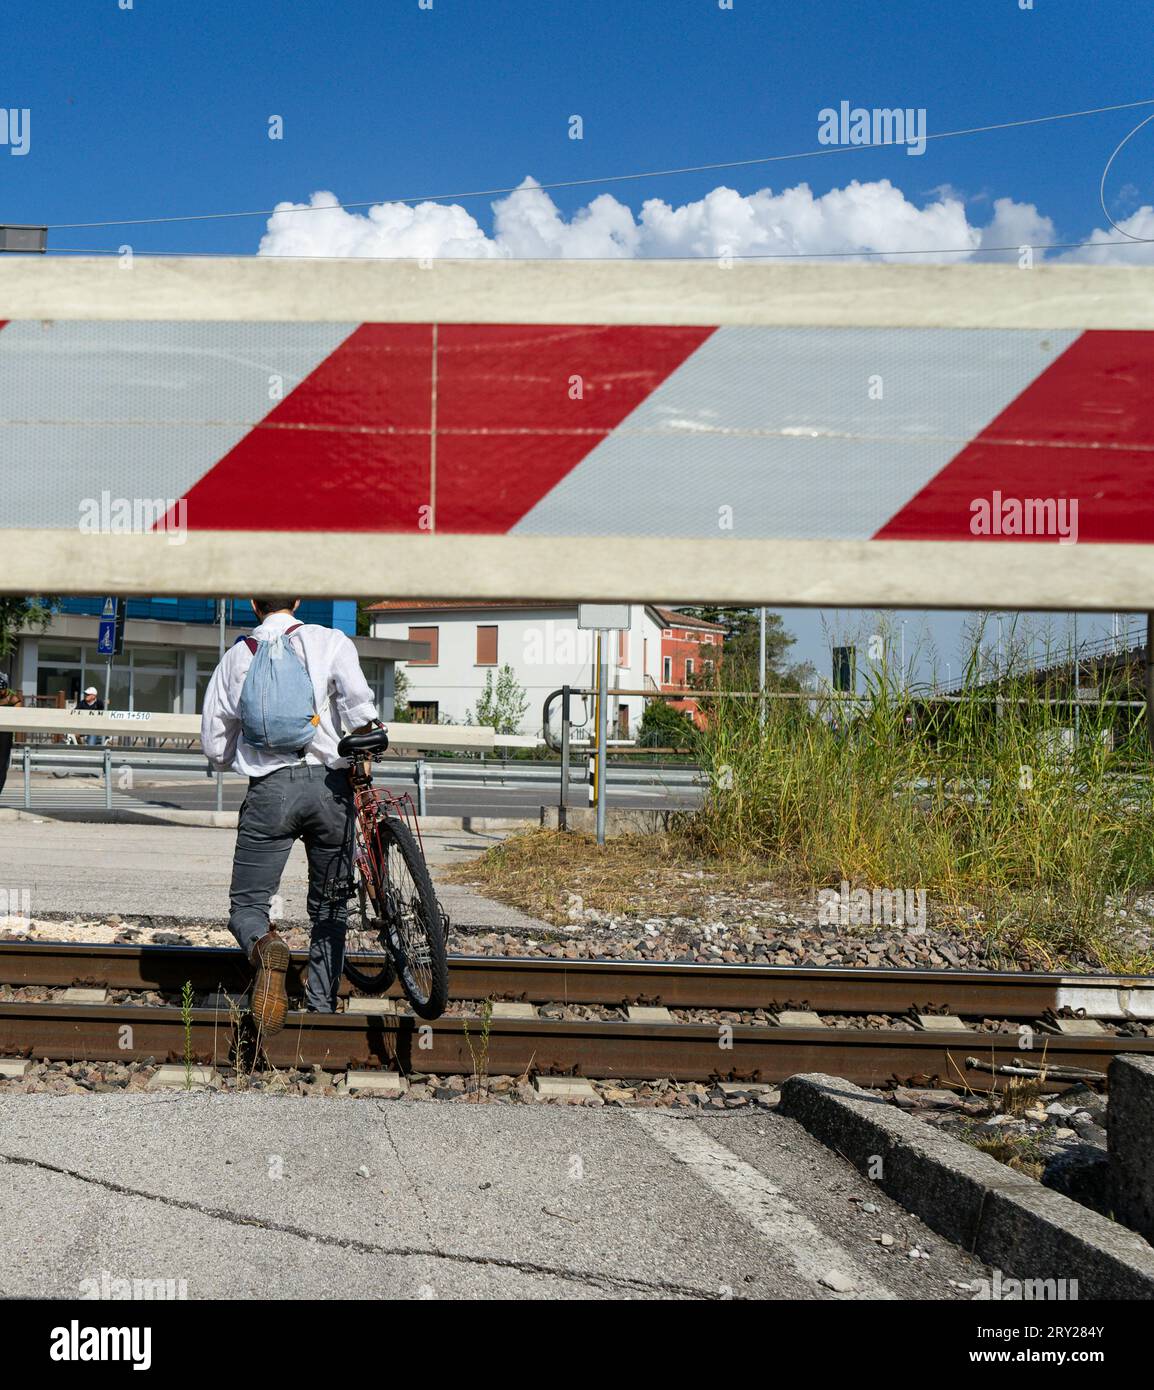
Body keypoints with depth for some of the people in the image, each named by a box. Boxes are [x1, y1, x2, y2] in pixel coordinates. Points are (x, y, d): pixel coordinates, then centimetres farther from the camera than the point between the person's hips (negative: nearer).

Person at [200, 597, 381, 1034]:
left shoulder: (235, 657, 11)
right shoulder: (329, 641, 4)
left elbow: (214, 746, 14)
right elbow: (358, 701, -15)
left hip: (269, 789, 0)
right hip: (328, 784, 0)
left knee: (246, 905, 5)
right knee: (330, 907, 16)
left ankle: (266, 948, -29)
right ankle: (322, 1008, 16)